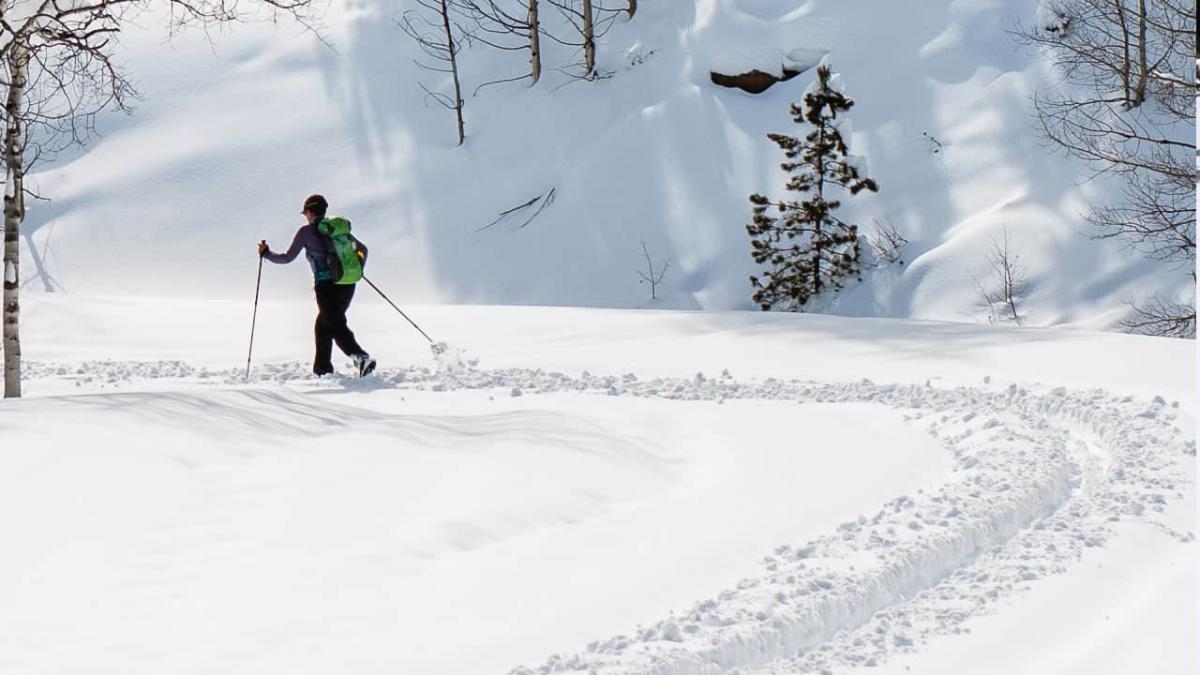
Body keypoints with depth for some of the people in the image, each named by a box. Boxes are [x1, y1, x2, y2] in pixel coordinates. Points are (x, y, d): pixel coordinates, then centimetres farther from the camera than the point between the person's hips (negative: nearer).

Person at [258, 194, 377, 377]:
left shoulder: (306, 231, -1)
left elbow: (287, 258, 0)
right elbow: (362, 249, 18)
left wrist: (266, 254, 15)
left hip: (327, 286, -6)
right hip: (348, 286, 6)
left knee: (338, 328, -6)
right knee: (323, 326, 21)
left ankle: (362, 358, -28)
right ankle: (322, 368, 23)